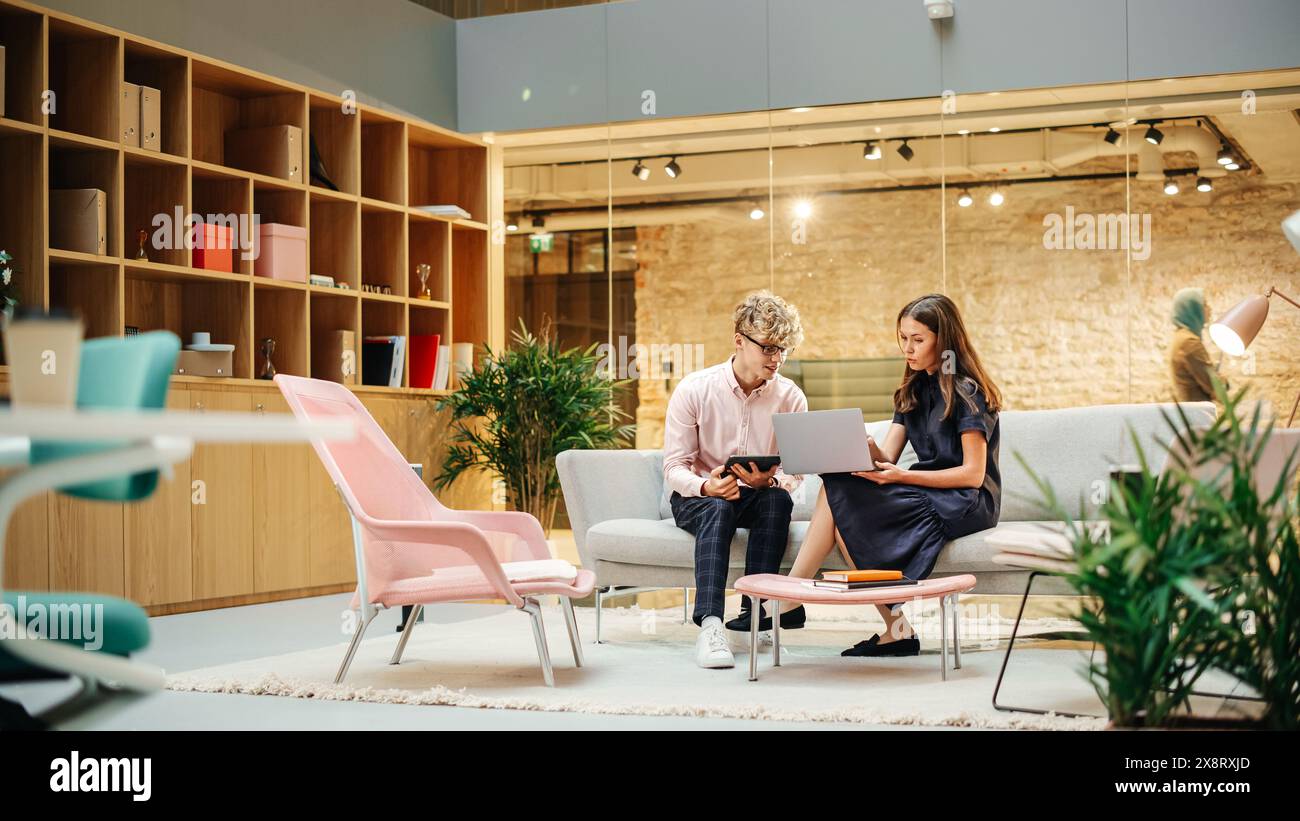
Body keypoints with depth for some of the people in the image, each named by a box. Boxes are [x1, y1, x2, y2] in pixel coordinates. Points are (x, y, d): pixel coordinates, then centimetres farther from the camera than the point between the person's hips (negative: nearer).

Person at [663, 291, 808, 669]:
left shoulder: (790, 397, -5)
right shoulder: (694, 390, -10)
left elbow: (793, 474, -4)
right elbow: (674, 468, -10)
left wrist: (768, 481, -29)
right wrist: (705, 486, -33)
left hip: (758, 497, 2)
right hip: (697, 497, -2)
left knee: (778, 499, -33)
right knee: (718, 507, -36)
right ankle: (710, 624, -49)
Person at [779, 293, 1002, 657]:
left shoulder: (967, 392, -8)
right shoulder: (913, 390, 16)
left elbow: (973, 474, -14)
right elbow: (885, 454, 7)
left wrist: (902, 476, -22)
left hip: (966, 503, -8)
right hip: (928, 494, 8)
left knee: (841, 495, -23)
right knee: (837, 486, -19)